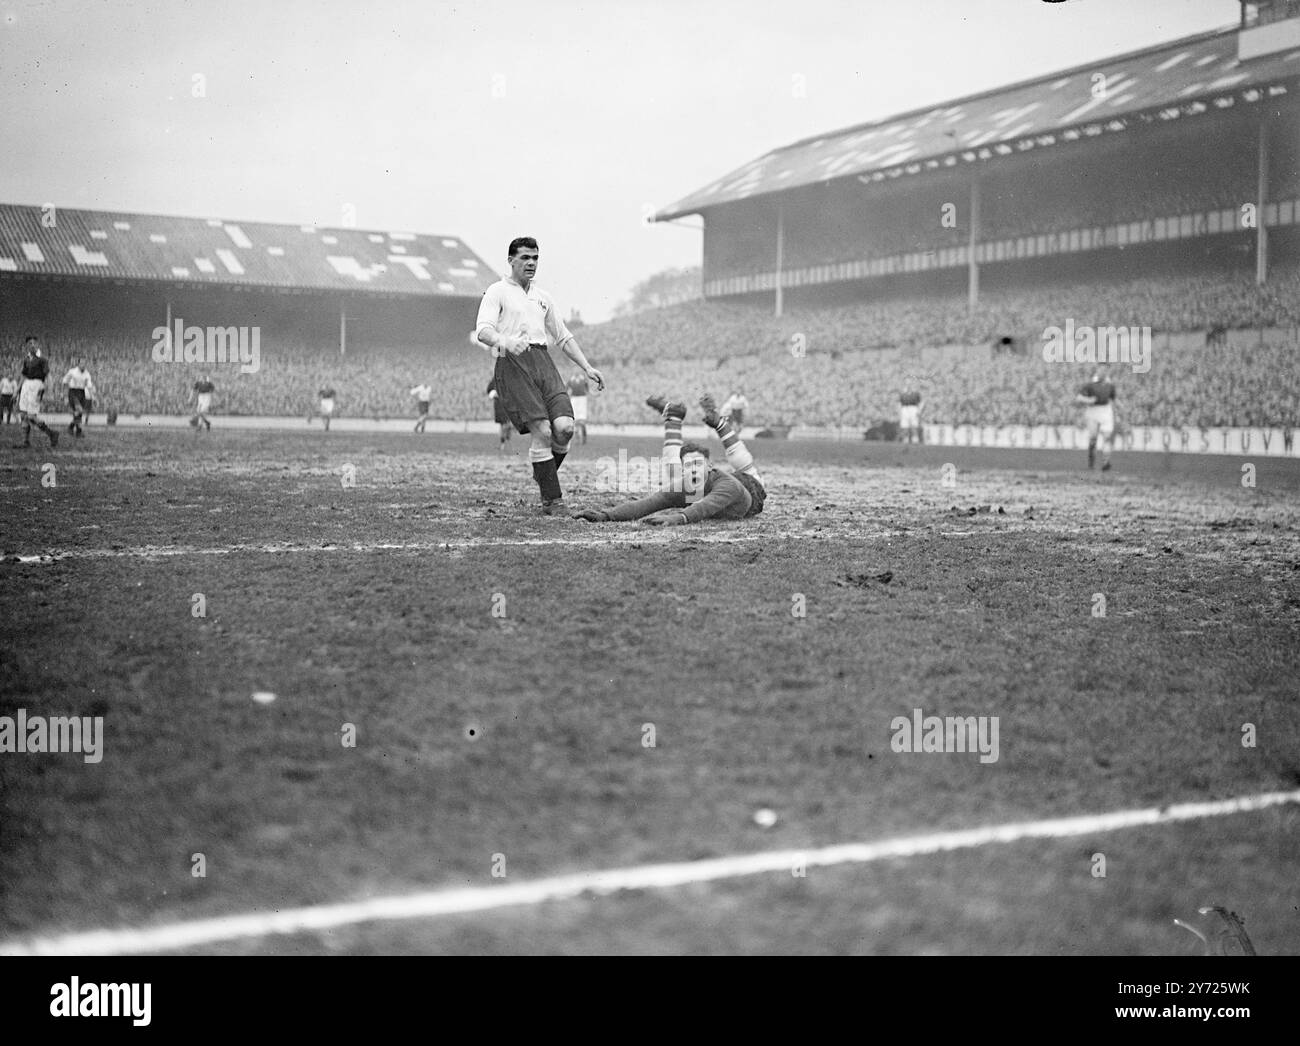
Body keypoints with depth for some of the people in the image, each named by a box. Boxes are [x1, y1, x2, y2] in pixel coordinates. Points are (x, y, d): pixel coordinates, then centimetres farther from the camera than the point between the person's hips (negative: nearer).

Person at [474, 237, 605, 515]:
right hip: (512, 364, -5)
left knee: (565, 426, -13)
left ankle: (545, 475, 15)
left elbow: (564, 337, 32)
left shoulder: (542, 297, 26)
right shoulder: (497, 292, 7)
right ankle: (552, 500, -5)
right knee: (542, 430, -16)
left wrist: (586, 367, 21)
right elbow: (483, 331, -9)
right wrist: (504, 341, -31)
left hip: (543, 361, 5)